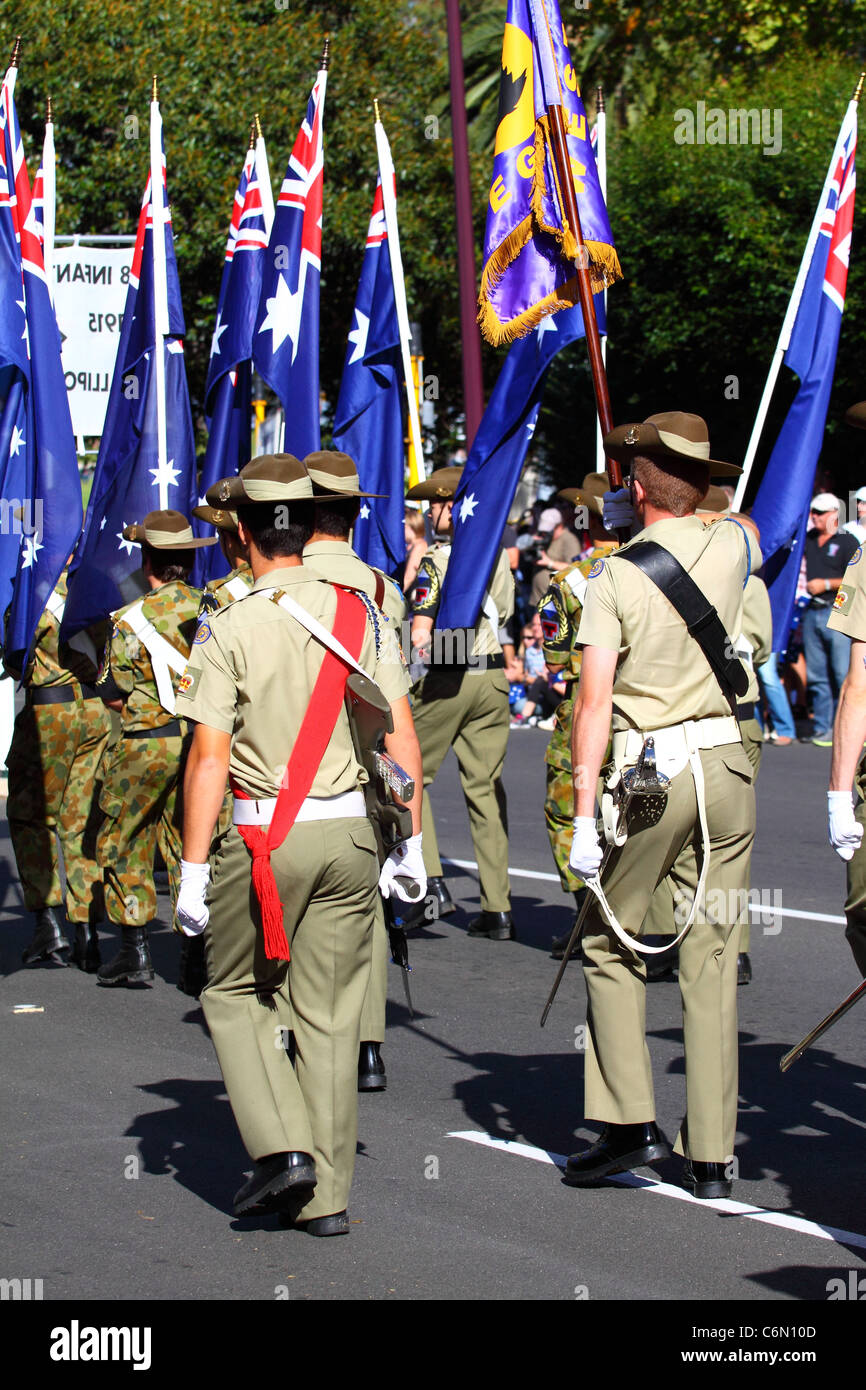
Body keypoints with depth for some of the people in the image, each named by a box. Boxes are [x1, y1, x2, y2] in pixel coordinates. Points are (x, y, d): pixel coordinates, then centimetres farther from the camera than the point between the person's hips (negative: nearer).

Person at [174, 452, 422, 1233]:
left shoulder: (229, 631, -9)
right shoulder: (360, 616, 3)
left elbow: (210, 759, -12)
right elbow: (402, 740, 3)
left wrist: (193, 869, -7)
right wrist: (411, 842, 11)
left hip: (264, 840, -4)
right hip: (350, 831, 4)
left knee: (236, 996, 14)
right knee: (330, 1013, 10)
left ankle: (282, 1147, -2)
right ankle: (326, 1194, 11)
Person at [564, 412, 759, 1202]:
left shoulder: (615, 575, -8)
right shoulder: (731, 549, 3)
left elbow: (594, 702, -13)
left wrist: (584, 816, -12)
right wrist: (643, 521, 36)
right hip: (726, 767, 4)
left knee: (612, 946, 11)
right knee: (712, 960, 5)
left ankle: (630, 1122, 3)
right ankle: (711, 1157, 6)